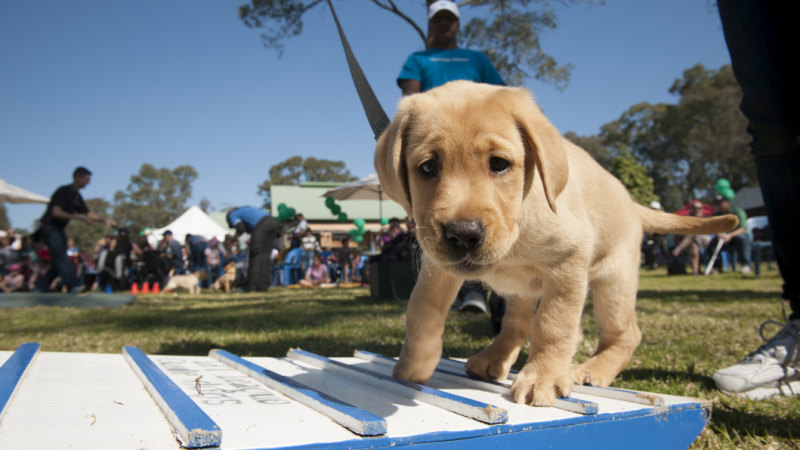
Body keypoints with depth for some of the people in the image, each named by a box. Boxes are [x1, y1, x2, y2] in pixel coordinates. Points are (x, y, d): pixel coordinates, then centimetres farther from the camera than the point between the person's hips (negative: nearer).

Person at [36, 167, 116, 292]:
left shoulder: (77, 197, 13)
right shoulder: (63, 191, -14)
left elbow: (88, 213, 16)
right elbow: (56, 212, -23)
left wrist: (105, 220, 3)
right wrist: (79, 217, -27)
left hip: (58, 230, 9)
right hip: (49, 227, -9)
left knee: (58, 262, 10)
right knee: (61, 258, -19)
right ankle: (73, 286, -29)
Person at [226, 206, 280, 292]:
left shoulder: (232, 215, 19)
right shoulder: (245, 209, 40)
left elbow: (240, 228, -3)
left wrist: (234, 238, 15)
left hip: (262, 224, -7)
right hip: (273, 221, 7)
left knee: (255, 254, 0)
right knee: (265, 254, 10)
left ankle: (251, 286, -1)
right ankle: (263, 285, 7)